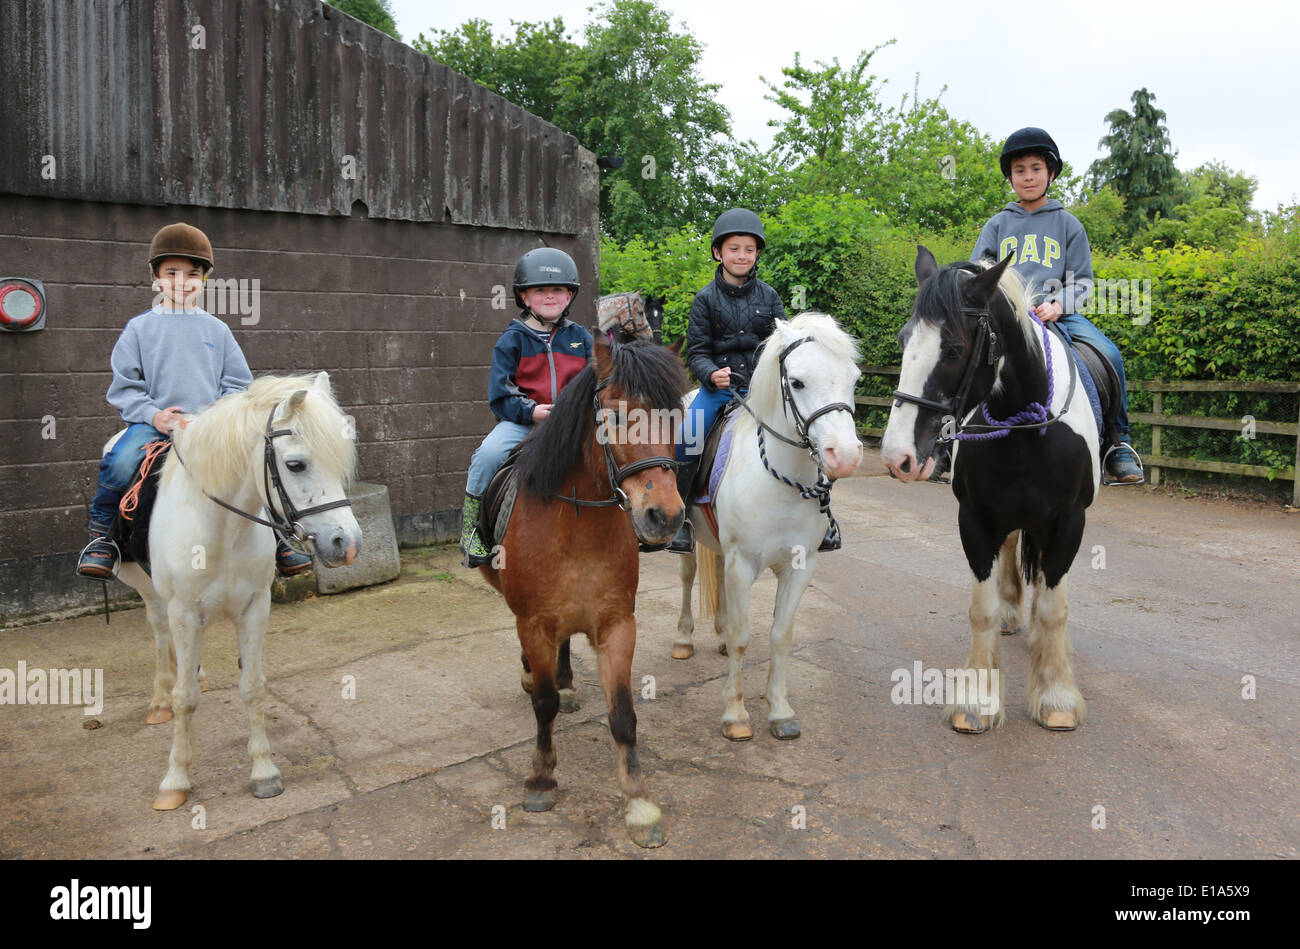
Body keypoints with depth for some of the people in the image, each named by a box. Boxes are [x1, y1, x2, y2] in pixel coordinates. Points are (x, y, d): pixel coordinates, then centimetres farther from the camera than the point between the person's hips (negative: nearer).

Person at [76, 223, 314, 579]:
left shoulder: (217, 330, 11)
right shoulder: (140, 328, 6)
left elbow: (239, 383, 12)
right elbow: (124, 385, 4)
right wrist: (152, 414, -13)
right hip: (153, 422, -1)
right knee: (119, 462, -30)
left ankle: (275, 537, 2)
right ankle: (100, 536, -5)